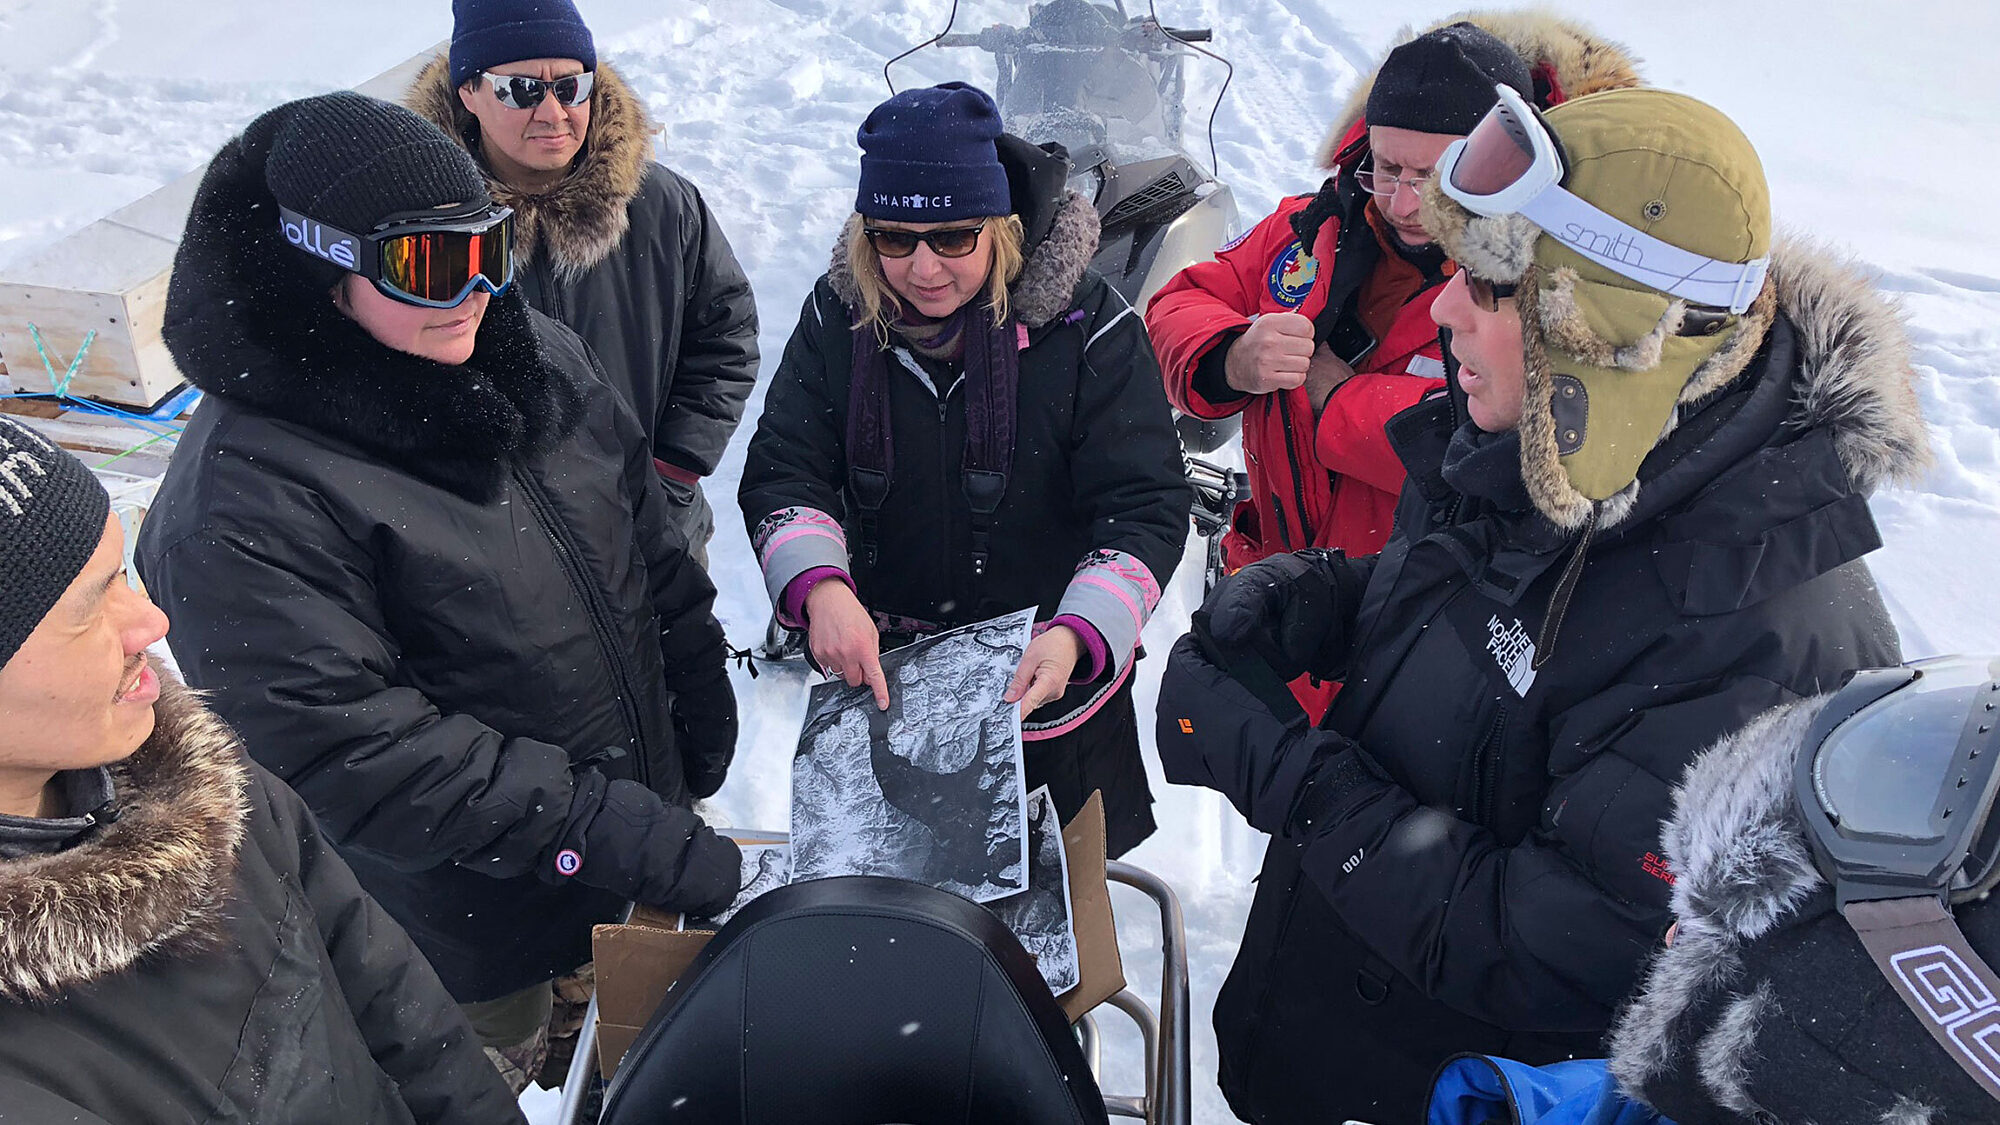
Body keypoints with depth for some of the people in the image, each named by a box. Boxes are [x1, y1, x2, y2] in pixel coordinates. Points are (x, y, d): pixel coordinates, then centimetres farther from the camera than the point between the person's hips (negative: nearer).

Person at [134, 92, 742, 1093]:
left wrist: (700, 697, 9)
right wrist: (612, 834, -27)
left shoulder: (536, 355, -4)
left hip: (645, 816, 6)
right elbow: (346, 752, -27)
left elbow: (645, 533, 8)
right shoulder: (241, 497, -25)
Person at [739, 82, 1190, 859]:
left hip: (1048, 675, -2)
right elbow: (782, 473, -9)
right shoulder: (839, 316, -7)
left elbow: (1145, 506, -17)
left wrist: (1077, 637, -34)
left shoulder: (1087, 326, -16)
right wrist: (818, 587, -30)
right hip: (877, 669, 3)